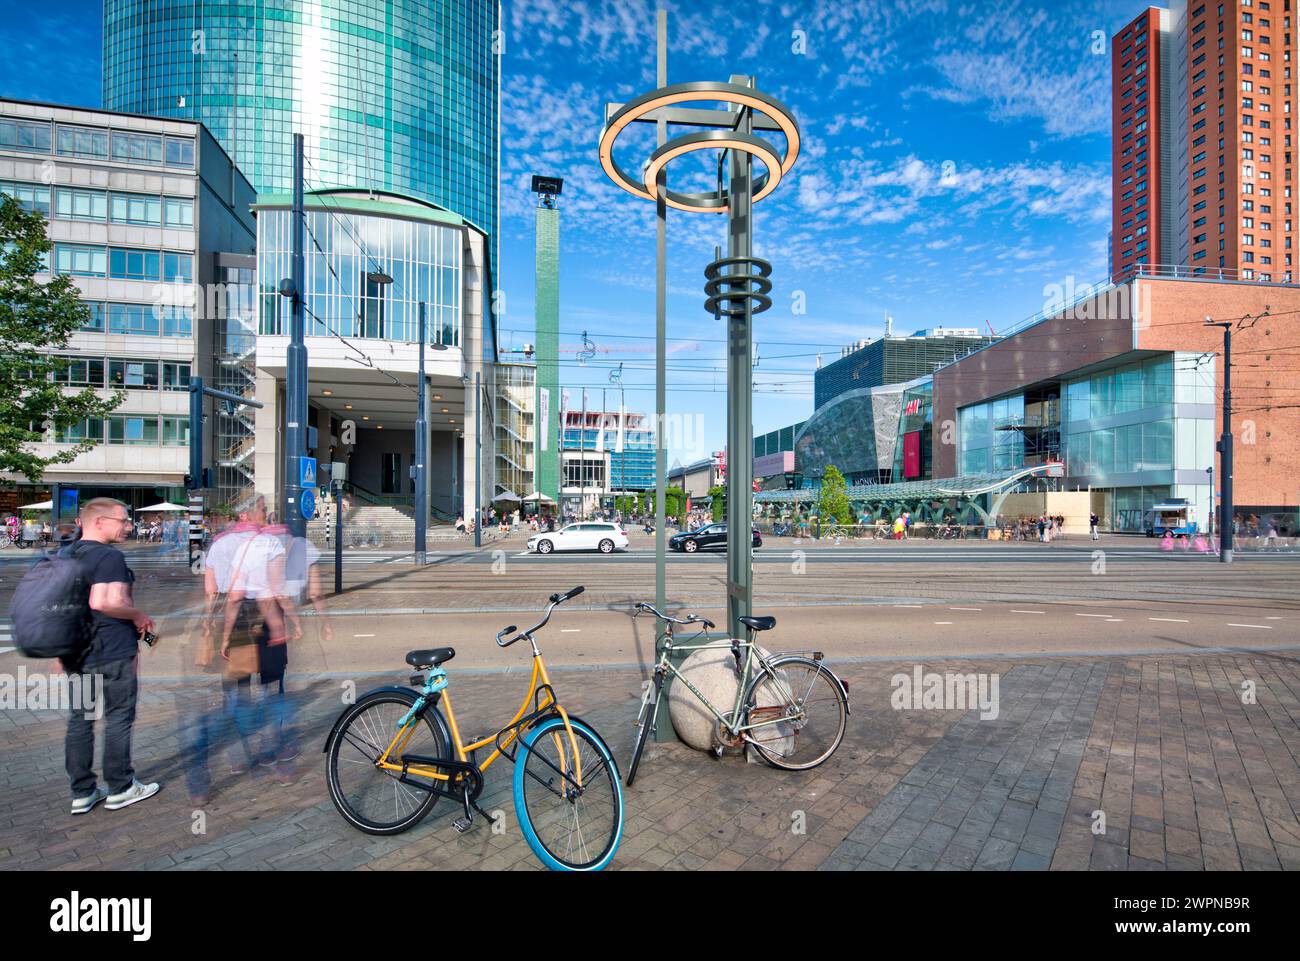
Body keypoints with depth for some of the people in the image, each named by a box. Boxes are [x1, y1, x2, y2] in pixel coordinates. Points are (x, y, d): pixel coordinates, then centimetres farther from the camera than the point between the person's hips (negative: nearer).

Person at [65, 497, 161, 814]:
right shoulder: (110, 557, -18)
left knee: (80, 719, 14)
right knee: (119, 718, 5)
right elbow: (107, 603, -30)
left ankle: (82, 793, 24)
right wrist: (140, 616, -13)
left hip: (75, 651, 8)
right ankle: (120, 789, 16)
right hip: (111, 653, -8)